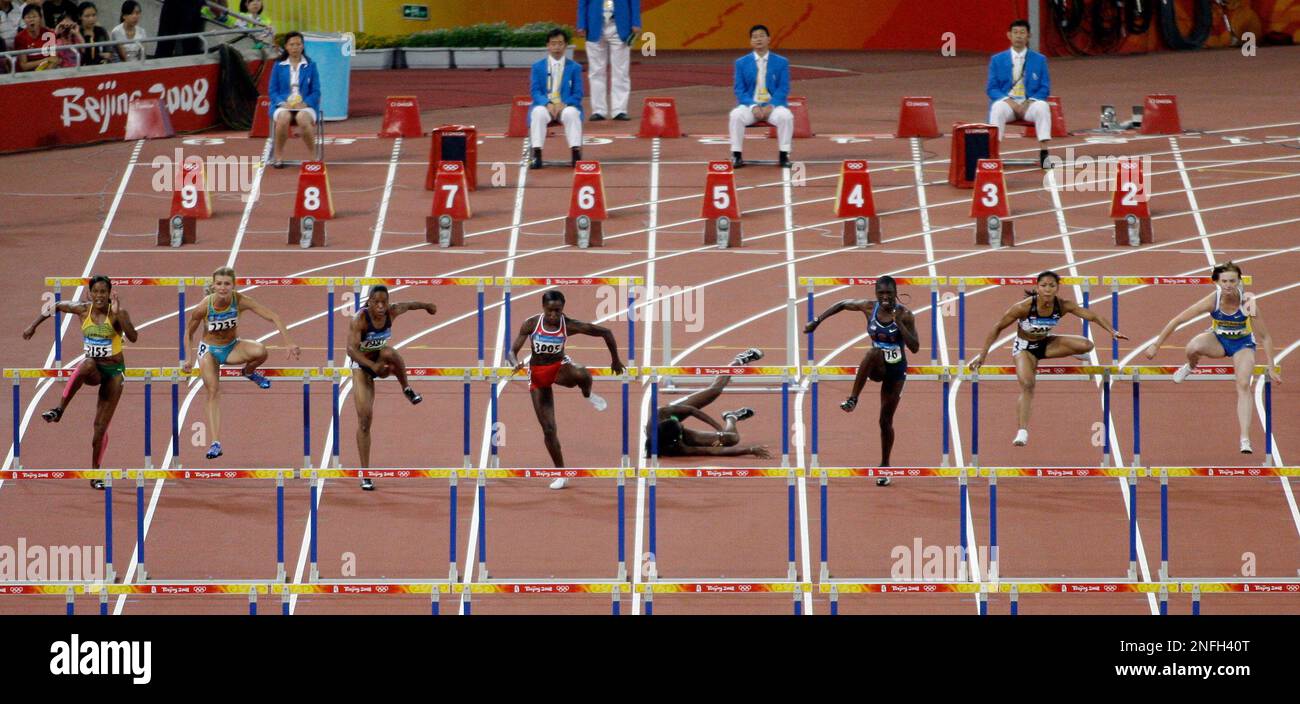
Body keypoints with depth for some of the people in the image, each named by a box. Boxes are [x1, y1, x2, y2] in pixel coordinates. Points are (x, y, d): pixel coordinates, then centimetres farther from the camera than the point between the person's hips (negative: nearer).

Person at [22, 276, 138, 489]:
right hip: (93, 370, 1)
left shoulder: (118, 313, -16)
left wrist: (118, 314, -41)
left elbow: (133, 337, -31)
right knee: (87, 364, -39)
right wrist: (33, 326, 10)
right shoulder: (83, 310, -7)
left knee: (101, 425, -2)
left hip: (114, 371, -1)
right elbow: (56, 306, 10)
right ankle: (59, 410, -38)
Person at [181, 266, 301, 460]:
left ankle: (249, 372, 6)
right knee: (213, 391, -14)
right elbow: (189, 332, -6)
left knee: (260, 351, -30)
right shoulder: (204, 307, -24)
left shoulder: (240, 301, -23)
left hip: (232, 347, 1)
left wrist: (289, 343, -28)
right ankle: (216, 443, -12)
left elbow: (273, 317, -22)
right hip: (209, 350, -1)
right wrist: (189, 359, -8)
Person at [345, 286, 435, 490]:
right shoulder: (360, 319, -28)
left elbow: (407, 305, 9)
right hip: (362, 366, -3)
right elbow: (351, 348, -38)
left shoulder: (391, 312, -14)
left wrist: (426, 306, 29)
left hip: (380, 357, 3)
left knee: (389, 353, -36)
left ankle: (407, 389, -5)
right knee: (365, 418, -12)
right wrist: (373, 366, -52)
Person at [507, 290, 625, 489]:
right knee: (548, 429, -1)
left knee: (582, 374, -40)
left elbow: (605, 332, -10)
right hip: (538, 375, 1)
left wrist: (615, 360, -2)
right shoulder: (531, 324, -15)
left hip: (560, 367, -1)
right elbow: (513, 351, -14)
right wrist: (515, 363, -37)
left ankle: (588, 395, -4)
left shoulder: (569, 325, -18)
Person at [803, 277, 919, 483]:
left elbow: (915, 348, -20)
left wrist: (899, 323, -28)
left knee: (886, 420, 1)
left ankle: (885, 466, 17)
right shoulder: (869, 307, -9)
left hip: (896, 370, -1)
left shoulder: (905, 315, -14)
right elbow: (842, 305, 7)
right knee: (874, 352, -37)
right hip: (877, 368, 1)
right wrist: (817, 321, 4)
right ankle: (852, 399, -37)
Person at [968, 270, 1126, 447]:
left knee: (1086, 345, -16)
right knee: (1027, 386, -26)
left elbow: (1093, 316, -16)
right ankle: (1023, 431, -24)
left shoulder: (1063, 306, -22)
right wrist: (982, 355, -22)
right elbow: (998, 328, -21)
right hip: (1024, 347, -4)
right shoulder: (1023, 307, -30)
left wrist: (1113, 332, -29)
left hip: (1046, 343, 4)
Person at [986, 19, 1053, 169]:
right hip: (1006, 101, 0)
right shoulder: (997, 60, 11)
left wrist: (1029, 101, -12)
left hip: (1030, 103, 0)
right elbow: (991, 88, 7)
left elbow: (1045, 89, 7)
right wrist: (1007, 100, -13)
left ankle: (1044, 153, -37)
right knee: (998, 108, -36)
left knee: (1043, 107, -34)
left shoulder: (1040, 60, 11)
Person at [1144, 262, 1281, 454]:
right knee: (1192, 348, -32)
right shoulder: (1212, 301, -29)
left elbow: (1265, 337, -20)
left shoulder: (1248, 303, -30)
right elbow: (1177, 321, -21)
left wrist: (1272, 368, -21)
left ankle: (1245, 439, -22)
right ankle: (1191, 367, 7)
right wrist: (1156, 345, -18)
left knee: (1243, 385, -22)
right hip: (1218, 339, 1)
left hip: (1242, 344, -1)